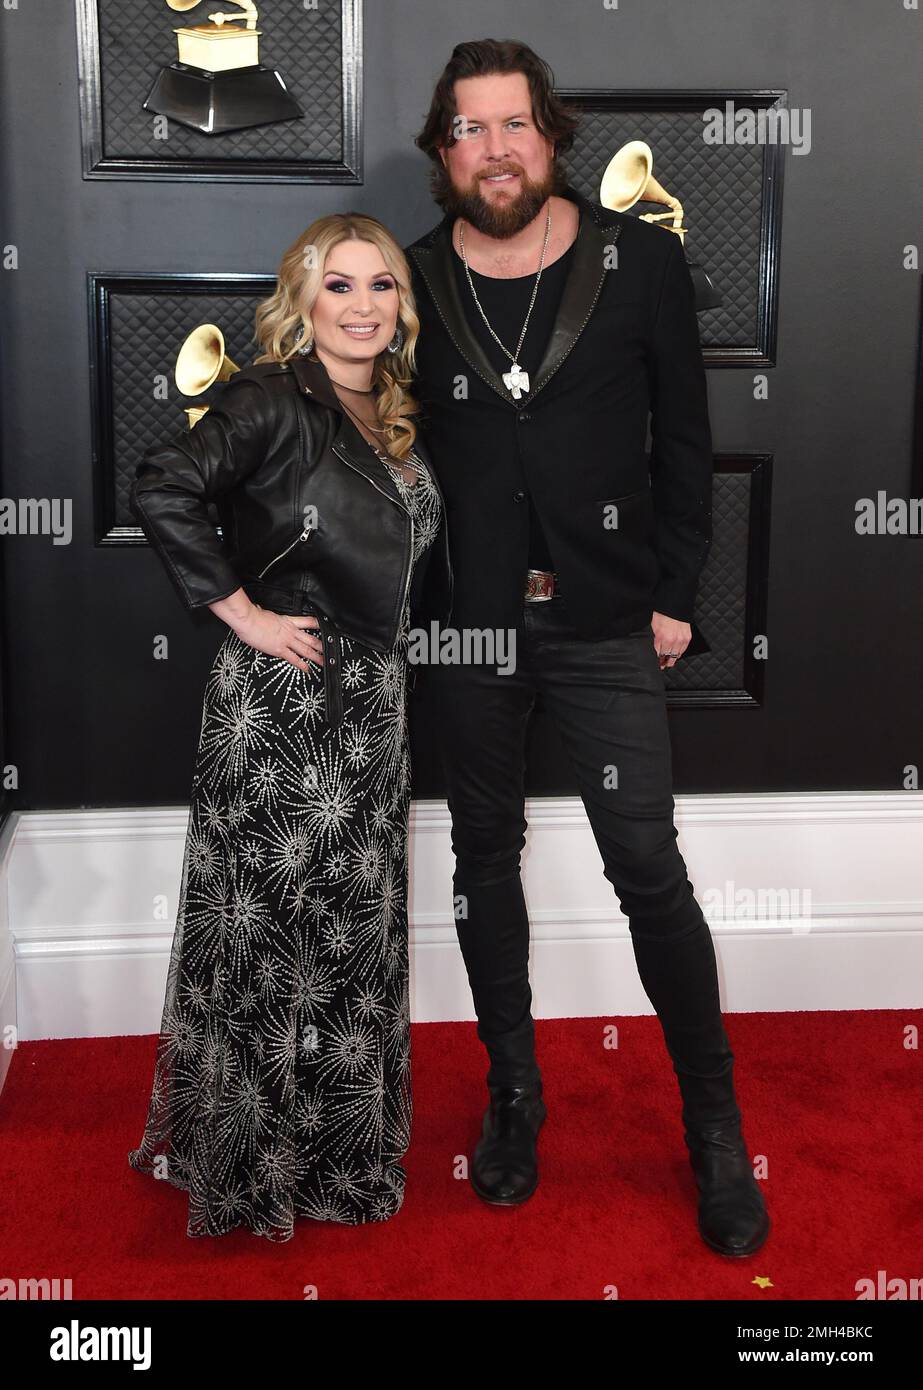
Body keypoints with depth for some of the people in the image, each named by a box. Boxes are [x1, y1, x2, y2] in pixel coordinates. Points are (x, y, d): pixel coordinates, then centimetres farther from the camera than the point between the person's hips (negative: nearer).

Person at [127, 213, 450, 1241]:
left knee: (355, 919, 15)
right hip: (281, 699, -8)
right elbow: (162, 490, -25)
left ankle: (340, 1146, 32)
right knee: (276, 921, 1)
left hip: (370, 700, 8)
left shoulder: (394, 416, 13)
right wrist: (241, 611, -21)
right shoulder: (274, 402, -11)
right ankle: (255, 1166, 20)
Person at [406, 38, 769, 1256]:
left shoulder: (642, 262, -2)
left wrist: (675, 597, -2)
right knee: (486, 853, 13)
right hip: (467, 622, 2)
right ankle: (514, 1090, 32)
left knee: (649, 869, -2)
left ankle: (716, 1125, 16)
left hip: (605, 622, -2)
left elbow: (685, 441, 2)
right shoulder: (414, 282, 1)